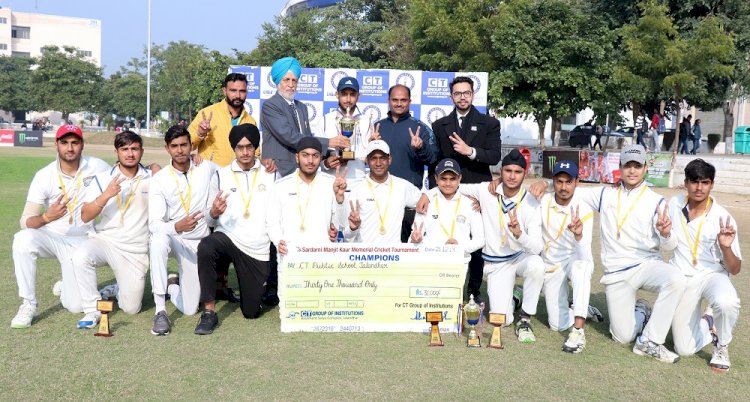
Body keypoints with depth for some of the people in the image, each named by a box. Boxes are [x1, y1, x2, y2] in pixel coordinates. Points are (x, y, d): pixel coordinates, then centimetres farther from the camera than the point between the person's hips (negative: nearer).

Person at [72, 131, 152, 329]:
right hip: (104, 240, 0)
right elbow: (85, 216, -9)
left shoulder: (152, 179, 2)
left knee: (131, 308, -1)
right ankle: (92, 309, -15)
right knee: (80, 256, -35)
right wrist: (106, 196, -25)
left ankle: (116, 290, 35)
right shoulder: (102, 179, -1)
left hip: (136, 251, 1)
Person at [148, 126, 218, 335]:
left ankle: (172, 285, 33)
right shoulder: (159, 179, -11)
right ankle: (160, 312, -33)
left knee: (189, 309, -3)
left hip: (197, 243, 2)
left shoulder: (206, 168, -5)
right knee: (158, 240, -41)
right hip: (171, 236, -1)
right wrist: (177, 227, -40)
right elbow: (154, 224, -19)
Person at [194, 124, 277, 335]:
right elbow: (211, 217, 7)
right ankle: (209, 312, -23)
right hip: (227, 238, 0)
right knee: (206, 246, -37)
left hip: (258, 249, 1)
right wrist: (214, 212, -16)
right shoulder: (220, 175, 5)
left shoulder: (270, 175, 6)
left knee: (251, 311, 2)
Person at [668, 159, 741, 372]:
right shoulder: (674, 204, -4)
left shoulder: (723, 218, -14)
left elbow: (735, 270, -12)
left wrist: (726, 247, -31)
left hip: (712, 275, -2)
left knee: (726, 302, -40)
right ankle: (708, 325, 33)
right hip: (682, 277, 2)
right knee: (685, 349, -2)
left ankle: (721, 346, -7)